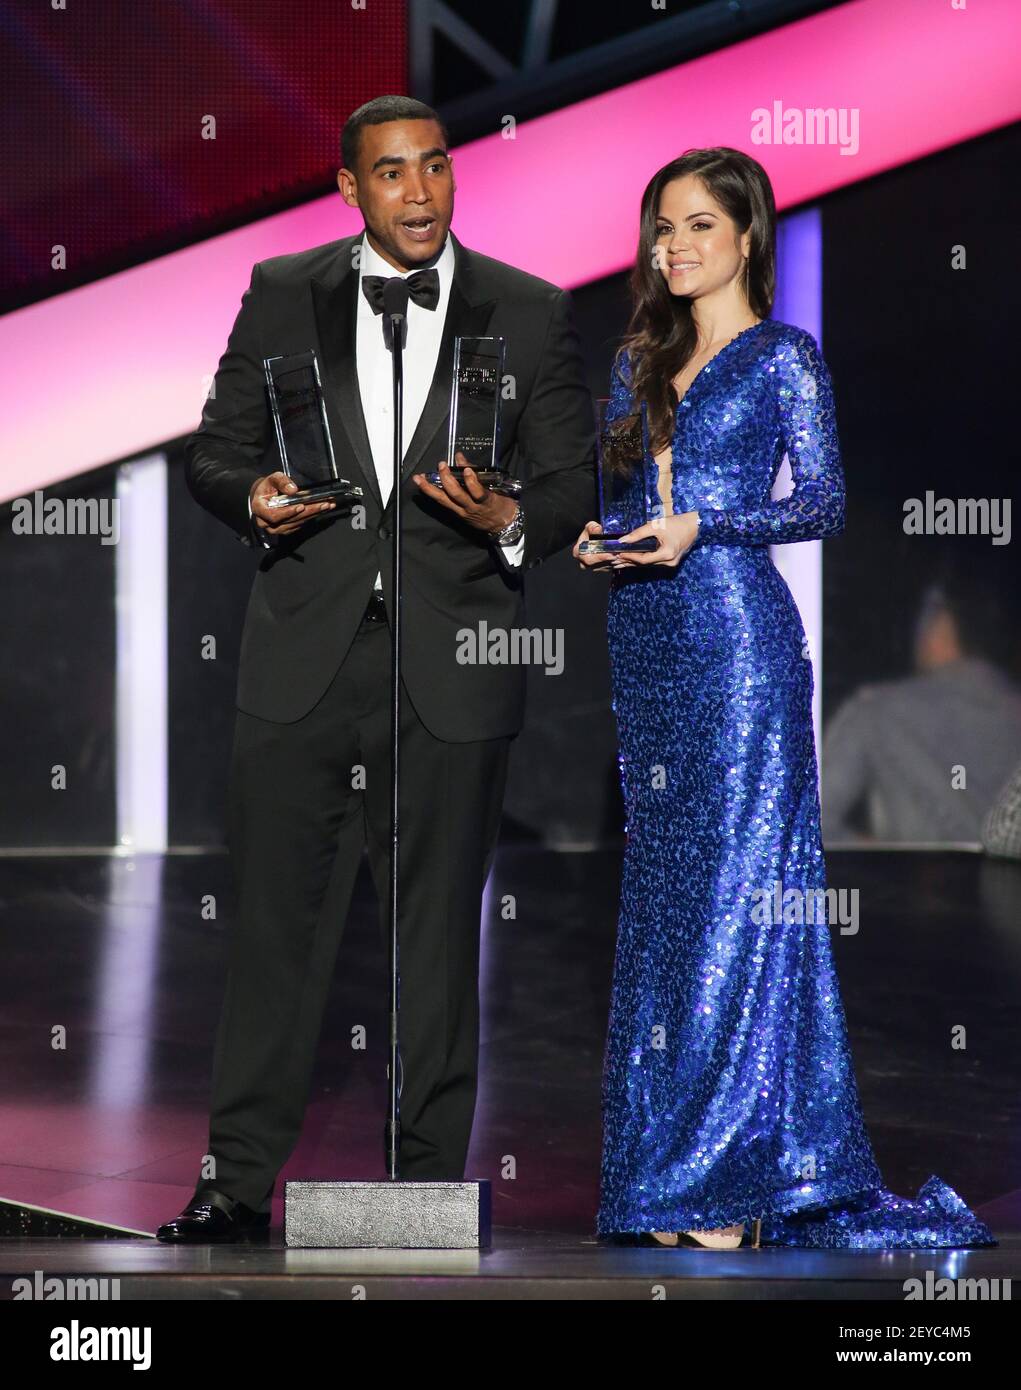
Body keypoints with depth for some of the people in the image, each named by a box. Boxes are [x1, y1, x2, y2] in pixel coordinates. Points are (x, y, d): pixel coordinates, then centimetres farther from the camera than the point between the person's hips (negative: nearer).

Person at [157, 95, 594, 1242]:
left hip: (453, 664, 0)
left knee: (438, 932, 5)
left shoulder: (531, 315, 6)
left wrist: (511, 522, -17)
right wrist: (254, 498, -13)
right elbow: (215, 452, 10)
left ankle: (430, 1179, 14)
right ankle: (240, 1179, 9)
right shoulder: (282, 295, 8)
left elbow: (573, 482, 5)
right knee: (275, 922, 2)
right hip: (303, 655, 1)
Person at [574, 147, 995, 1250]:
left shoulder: (784, 356, 0)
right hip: (644, 636, 6)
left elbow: (824, 501, -6)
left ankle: (735, 1177, -7)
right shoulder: (639, 360, 17)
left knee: (738, 888, -8)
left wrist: (699, 526, -16)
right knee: (660, 889, 5)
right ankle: (668, 1171, 8)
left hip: (736, 632, -6)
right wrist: (599, 533, -1)